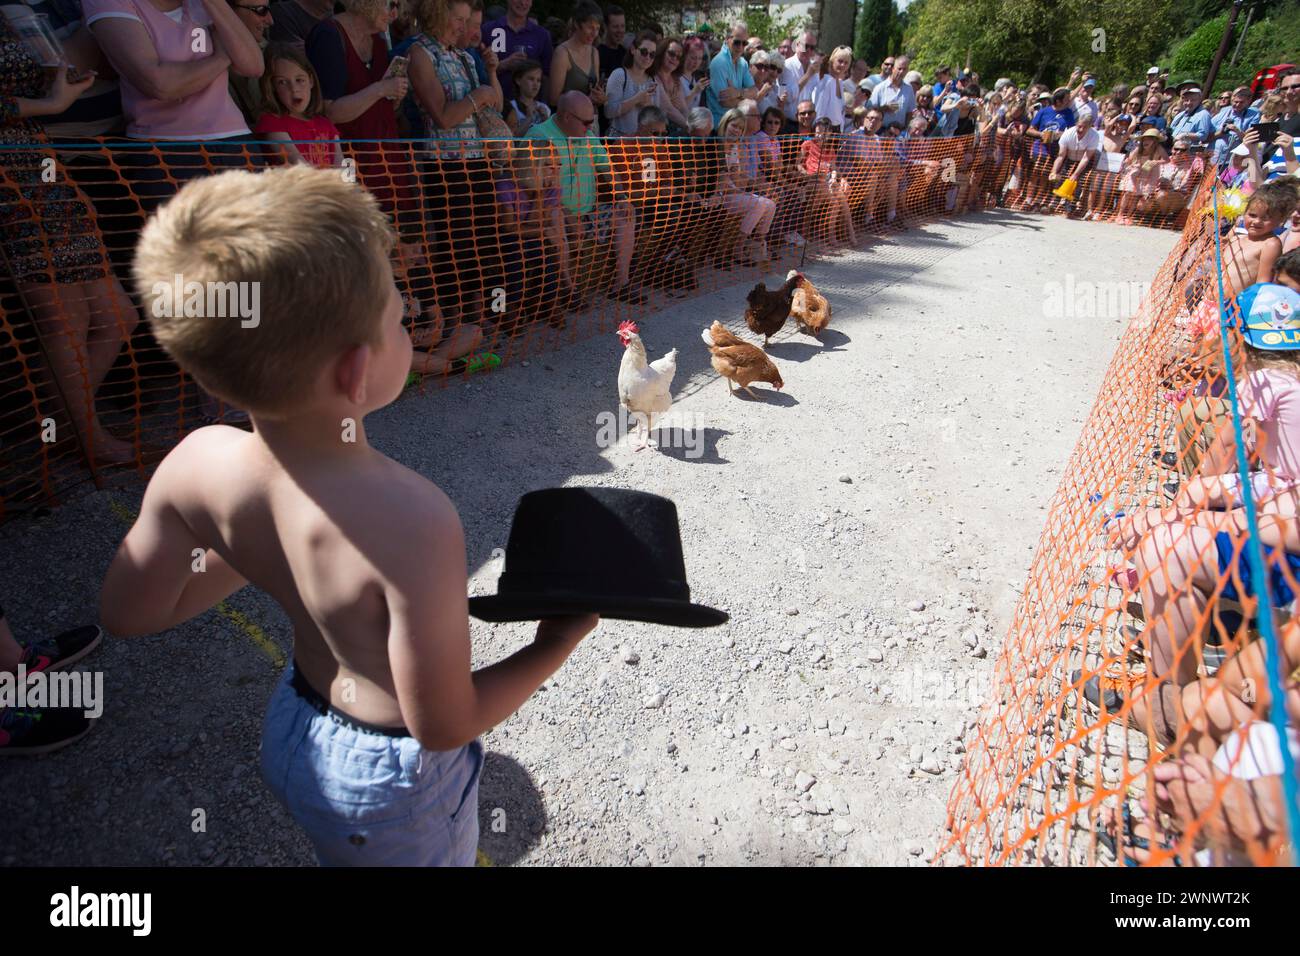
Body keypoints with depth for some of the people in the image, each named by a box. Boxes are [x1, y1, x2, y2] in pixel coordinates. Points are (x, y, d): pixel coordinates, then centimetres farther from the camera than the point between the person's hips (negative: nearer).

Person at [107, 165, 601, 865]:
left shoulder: (195, 465, -21)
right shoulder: (412, 520, -40)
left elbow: (129, 613, -3)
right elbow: (443, 725, -27)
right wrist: (559, 643, -14)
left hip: (291, 732, 5)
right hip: (393, 779, -5)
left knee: (339, 856, 35)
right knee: (436, 853, 28)